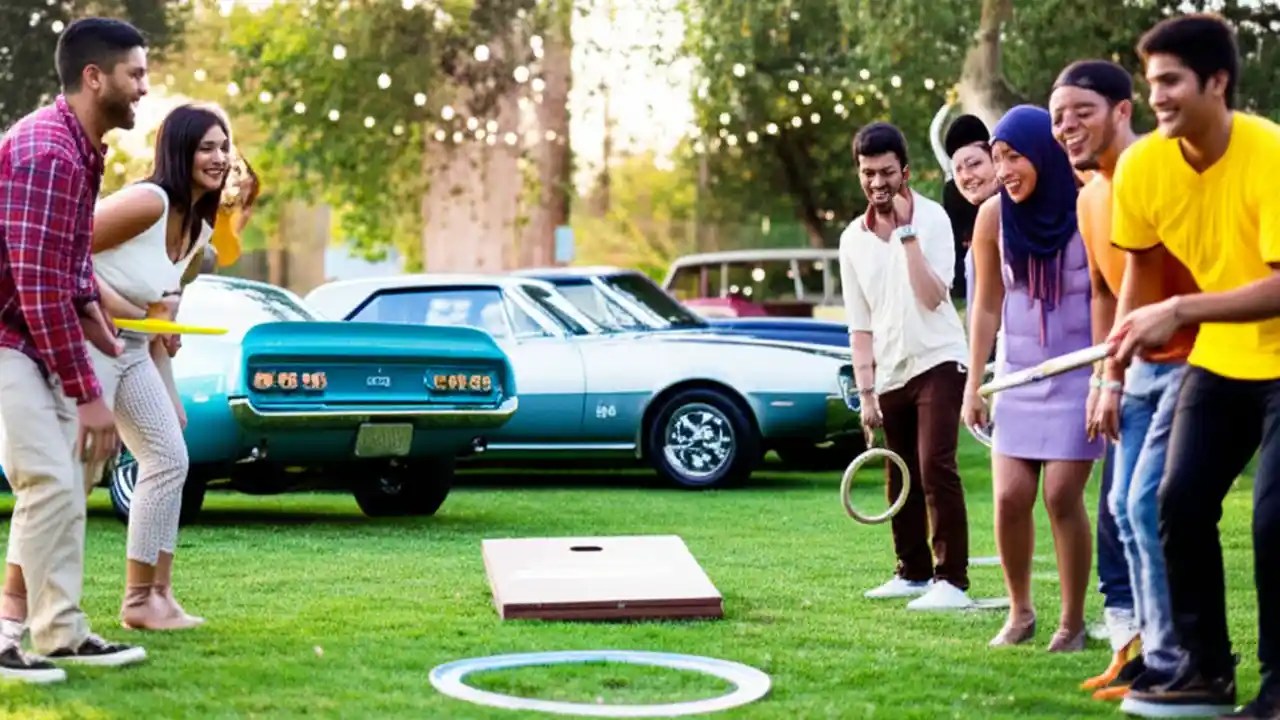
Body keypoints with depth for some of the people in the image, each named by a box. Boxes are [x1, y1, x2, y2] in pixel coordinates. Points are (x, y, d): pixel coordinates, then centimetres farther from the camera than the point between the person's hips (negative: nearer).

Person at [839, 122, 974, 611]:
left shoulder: (931, 219, -7)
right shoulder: (853, 240, 6)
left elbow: (932, 296, -20)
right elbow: (860, 326, 9)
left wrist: (907, 233, -20)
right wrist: (866, 392, 3)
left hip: (937, 362, -5)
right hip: (890, 374, 5)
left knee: (936, 468, -16)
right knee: (902, 479, 11)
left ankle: (952, 581, -15)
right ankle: (914, 572, 25)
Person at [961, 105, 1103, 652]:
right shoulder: (994, 217, -2)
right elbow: (987, 306, 6)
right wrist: (974, 383, 5)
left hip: (1077, 375, -3)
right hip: (1018, 374, 3)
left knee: (1062, 495, -8)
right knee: (1010, 497, -3)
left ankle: (1072, 623, 7)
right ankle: (1020, 611, 17)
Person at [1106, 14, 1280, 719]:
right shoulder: (1141, 166, -9)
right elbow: (1142, 264, 9)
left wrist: (1181, 311, -37)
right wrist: (1117, 361, 3)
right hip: (1218, 360, 6)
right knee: (1180, 502, 0)